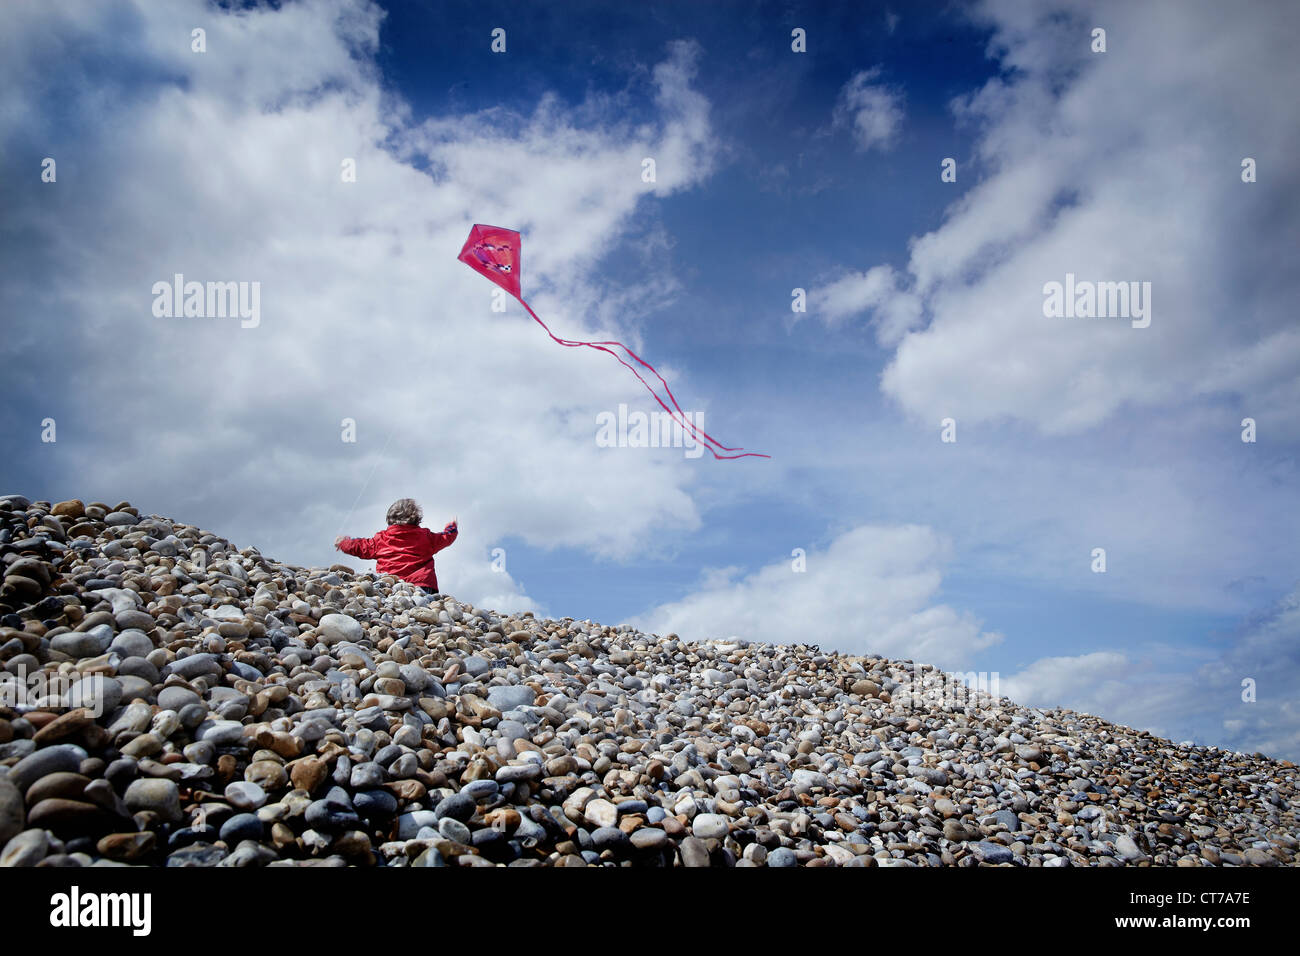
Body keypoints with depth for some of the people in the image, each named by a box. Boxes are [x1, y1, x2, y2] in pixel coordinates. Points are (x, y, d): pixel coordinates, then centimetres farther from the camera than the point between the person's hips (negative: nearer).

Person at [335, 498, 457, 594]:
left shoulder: (382, 539, 16)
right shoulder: (425, 536, 16)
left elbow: (363, 547, 27)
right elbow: (445, 538, 31)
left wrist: (342, 543, 47)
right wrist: (451, 527, 56)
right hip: (419, 582, 0)